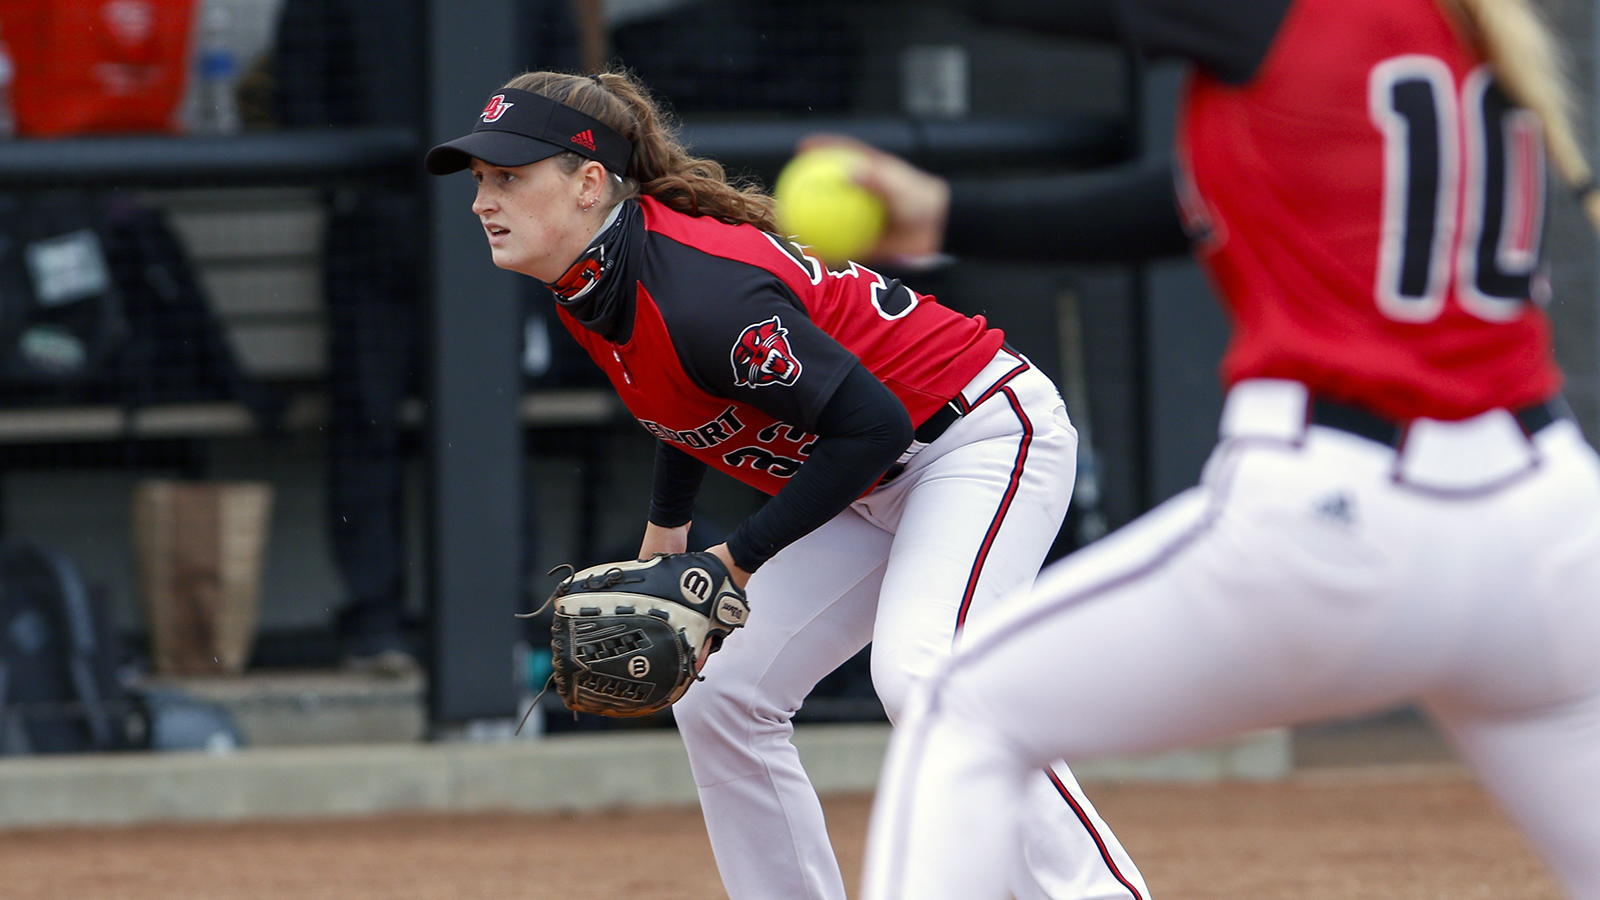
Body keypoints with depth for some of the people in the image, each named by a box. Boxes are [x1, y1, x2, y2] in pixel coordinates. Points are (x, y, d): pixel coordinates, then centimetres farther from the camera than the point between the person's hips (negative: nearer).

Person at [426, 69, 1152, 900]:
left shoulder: (697, 291, -31)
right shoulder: (585, 282, -3)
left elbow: (872, 425, -29)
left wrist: (735, 562, -24)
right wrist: (664, 536, 21)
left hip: (986, 435, -10)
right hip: (878, 488, 10)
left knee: (916, 669, -32)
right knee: (718, 701, 7)